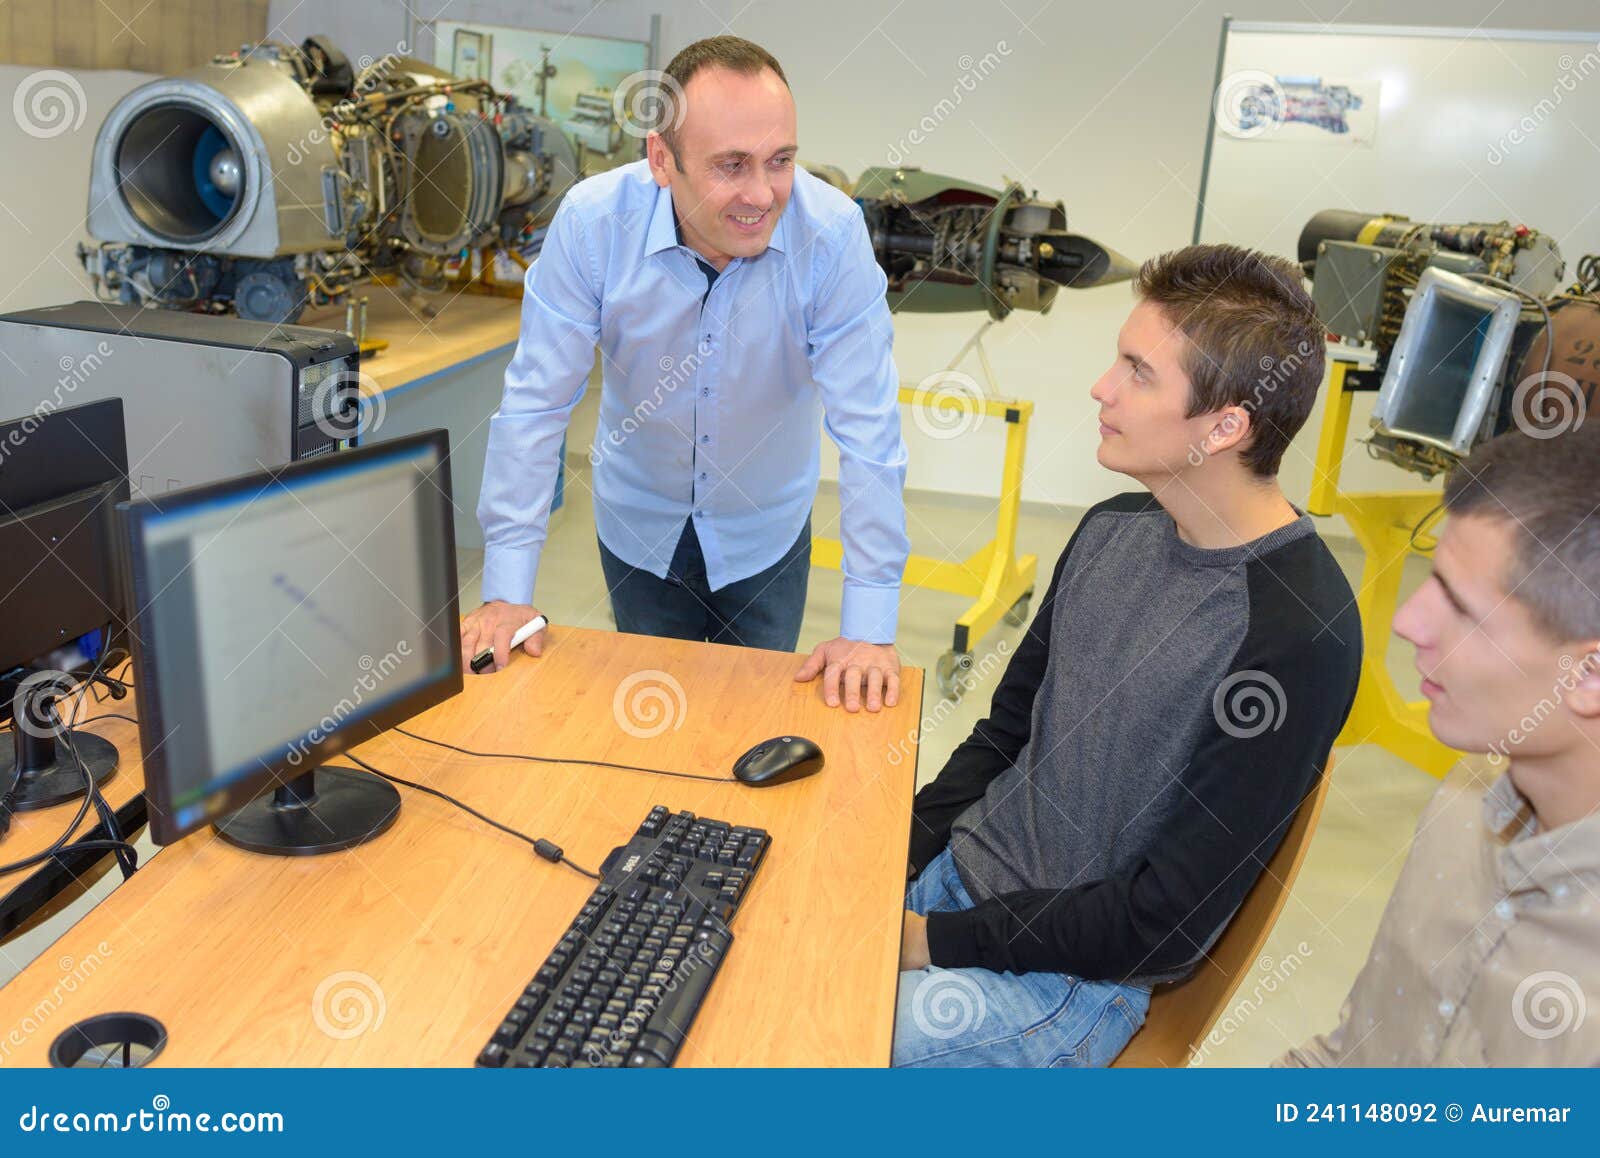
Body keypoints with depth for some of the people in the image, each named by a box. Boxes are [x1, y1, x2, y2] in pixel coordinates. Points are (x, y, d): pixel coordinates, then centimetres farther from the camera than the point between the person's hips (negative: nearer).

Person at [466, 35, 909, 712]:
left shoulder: (833, 233, -27)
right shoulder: (590, 222, -24)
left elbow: (867, 430, -25)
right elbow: (535, 404, -19)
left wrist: (869, 630, -26)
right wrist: (507, 592, -20)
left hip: (766, 531, 0)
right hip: (637, 523, 1)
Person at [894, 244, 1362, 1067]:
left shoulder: (1300, 634, -24)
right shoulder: (1115, 528, 0)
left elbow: (1170, 923, -20)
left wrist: (933, 940, -16)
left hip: (1071, 973, -6)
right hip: (952, 874, 7)